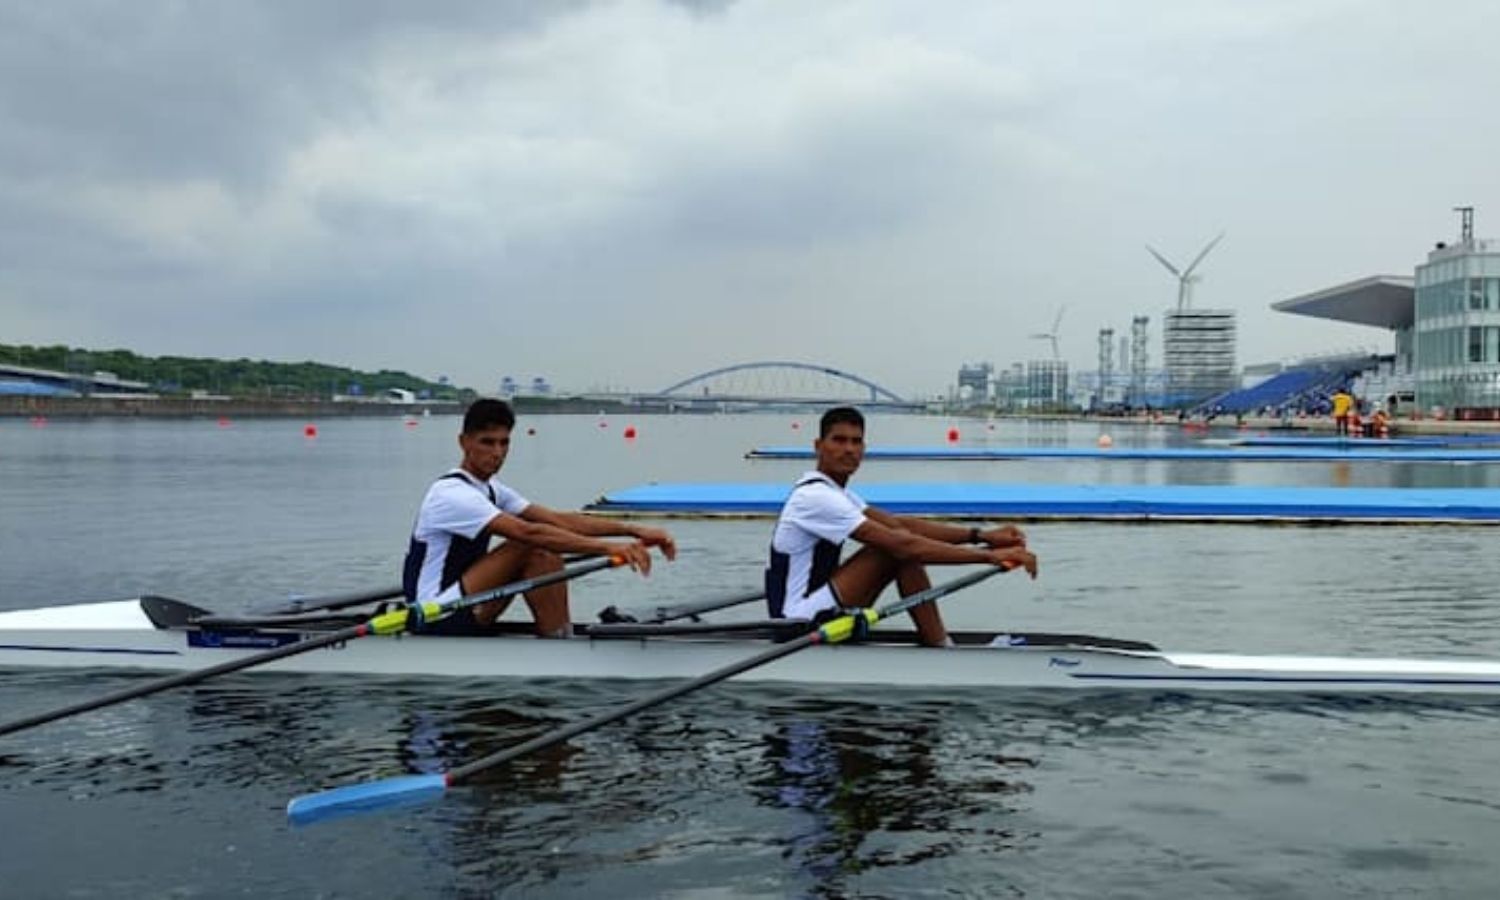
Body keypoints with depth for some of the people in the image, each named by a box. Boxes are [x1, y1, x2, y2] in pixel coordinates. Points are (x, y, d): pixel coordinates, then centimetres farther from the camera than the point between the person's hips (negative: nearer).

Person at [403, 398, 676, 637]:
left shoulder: (490, 490, 10)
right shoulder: (452, 493, -19)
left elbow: (558, 519, -1)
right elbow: (528, 532, -31)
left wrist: (633, 530, -12)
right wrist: (608, 547, -37)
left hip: (464, 613, 9)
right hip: (436, 619, -9)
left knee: (547, 556, -8)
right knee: (531, 548, -21)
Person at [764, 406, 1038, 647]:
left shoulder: (835, 493, 12)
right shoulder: (817, 497, -19)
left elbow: (901, 524, 3)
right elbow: (902, 544, -26)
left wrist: (981, 535, -8)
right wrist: (990, 556, -26)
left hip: (805, 615, 10)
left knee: (901, 542, 4)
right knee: (898, 548, -18)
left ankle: (938, 643, -3)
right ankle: (942, 651, -11)